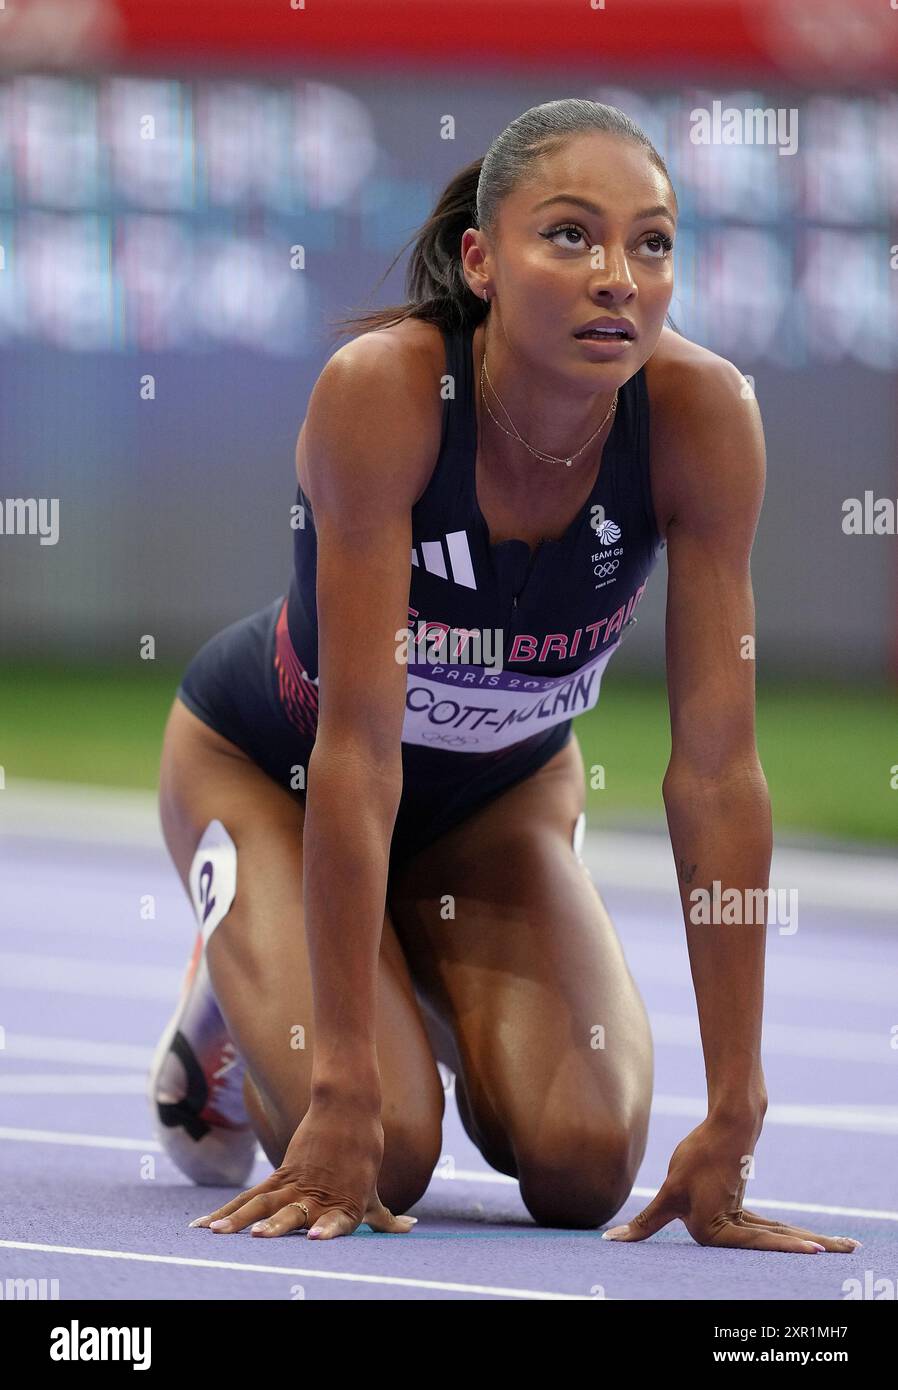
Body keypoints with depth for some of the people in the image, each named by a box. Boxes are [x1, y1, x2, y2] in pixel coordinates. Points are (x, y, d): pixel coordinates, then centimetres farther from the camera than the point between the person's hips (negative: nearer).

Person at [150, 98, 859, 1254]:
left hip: (502, 782, 3)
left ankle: (431, 1000, 20)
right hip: (268, 762, -3)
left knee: (586, 1165, -13)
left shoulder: (701, 414, -29)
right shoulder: (382, 390, -37)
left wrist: (732, 1118, -27)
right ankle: (228, 1001, 15)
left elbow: (716, 768, -26)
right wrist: (343, 1089, -36)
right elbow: (358, 745, -36)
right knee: (380, 1155, -20)